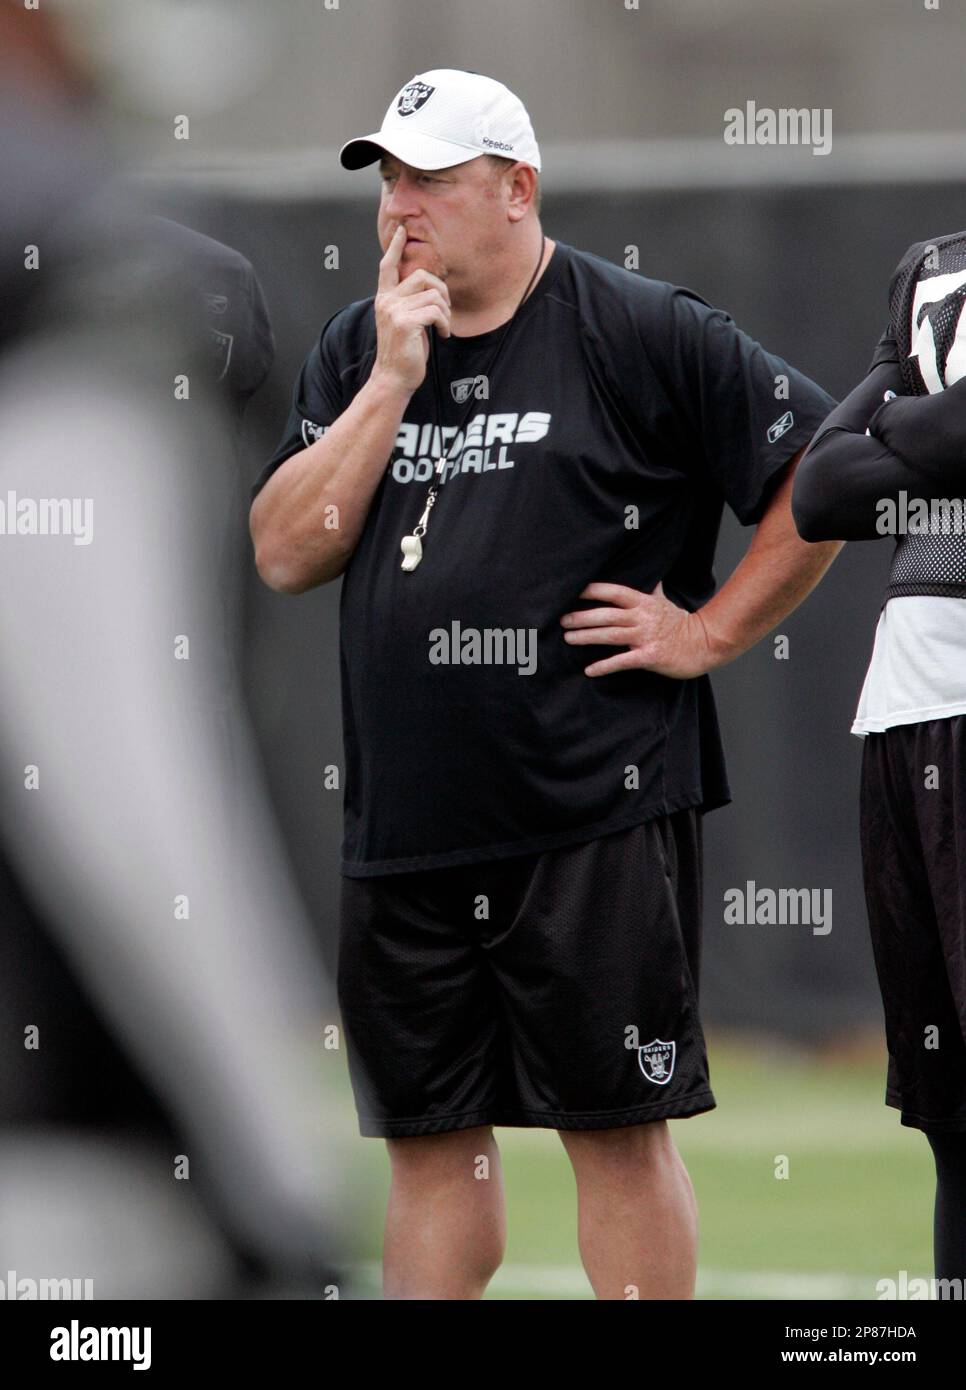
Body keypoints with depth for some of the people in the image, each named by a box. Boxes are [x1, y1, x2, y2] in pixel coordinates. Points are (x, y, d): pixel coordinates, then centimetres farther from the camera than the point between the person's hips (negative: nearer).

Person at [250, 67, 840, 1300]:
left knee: (615, 1129, -3)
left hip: (597, 820, -5)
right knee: (428, 1139, 9)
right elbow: (287, 554, 3)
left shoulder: (641, 335, -4)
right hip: (403, 824, 5)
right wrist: (392, 384, -4)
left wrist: (710, 632, -6)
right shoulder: (354, 354, 13)